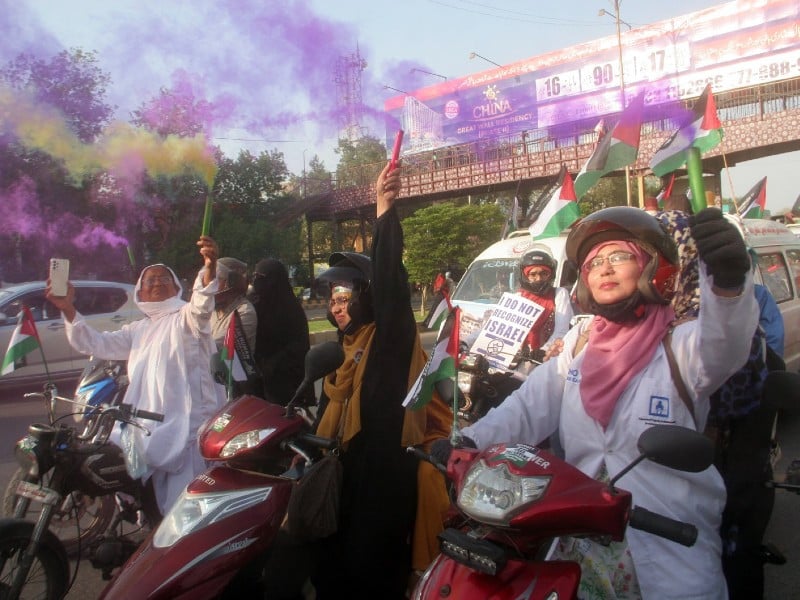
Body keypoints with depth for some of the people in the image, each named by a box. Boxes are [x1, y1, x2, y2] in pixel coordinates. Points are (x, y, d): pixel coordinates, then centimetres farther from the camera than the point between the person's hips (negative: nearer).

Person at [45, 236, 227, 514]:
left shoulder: (185, 317, -1)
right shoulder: (138, 330, 22)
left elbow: (201, 306, -23)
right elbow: (95, 343, 18)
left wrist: (209, 268, -44)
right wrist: (68, 309, 3)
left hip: (187, 427, -7)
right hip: (148, 430, 7)